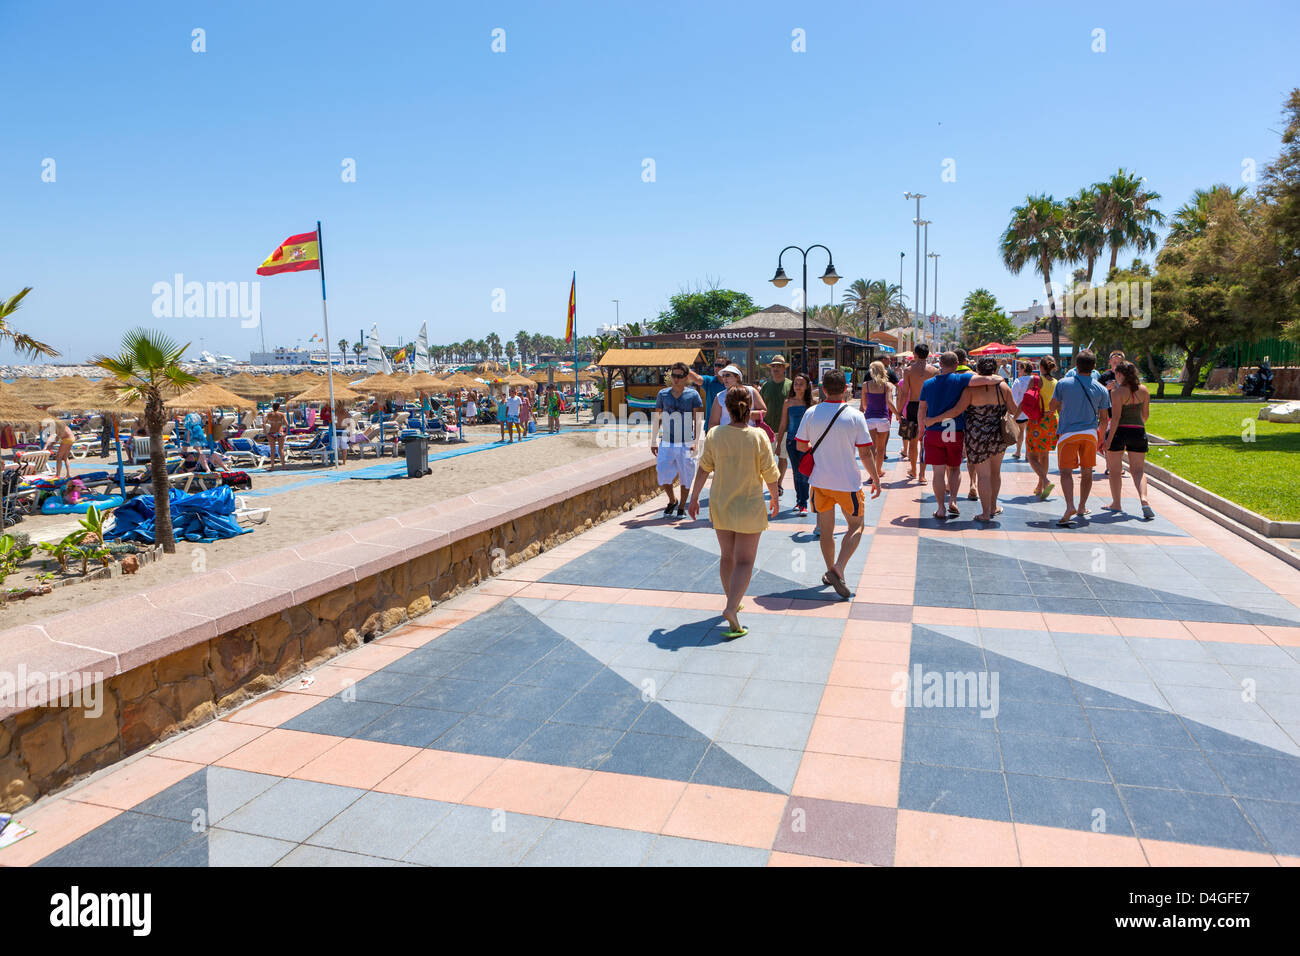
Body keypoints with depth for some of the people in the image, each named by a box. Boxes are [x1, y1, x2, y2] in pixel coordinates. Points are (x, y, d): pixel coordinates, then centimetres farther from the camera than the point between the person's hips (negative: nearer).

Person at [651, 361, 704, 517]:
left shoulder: (693, 395, -1)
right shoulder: (662, 394, 6)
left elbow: (698, 420, -3)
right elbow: (656, 419, 12)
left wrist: (696, 442, -12)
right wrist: (653, 441, 9)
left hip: (686, 443, -2)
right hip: (667, 442, 2)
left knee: (685, 476, 3)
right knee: (662, 475, -1)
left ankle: (682, 506, 22)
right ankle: (672, 501, 25)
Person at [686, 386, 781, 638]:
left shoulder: (714, 435, -8)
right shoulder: (758, 436, -14)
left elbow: (703, 469, -2)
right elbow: (770, 473, -8)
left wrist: (694, 498, 9)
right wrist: (774, 497, 10)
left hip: (720, 505, 3)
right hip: (749, 506, -3)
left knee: (727, 556, 20)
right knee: (744, 562, 2)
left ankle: (732, 601, 35)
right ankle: (731, 608, -14)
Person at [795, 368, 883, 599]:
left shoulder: (811, 413, -5)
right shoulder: (855, 416, -11)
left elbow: (801, 445, 5)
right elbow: (865, 453, -8)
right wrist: (876, 479, 4)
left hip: (819, 480, 3)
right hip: (847, 482, -3)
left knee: (826, 528, 16)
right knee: (856, 526, 12)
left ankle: (831, 572, 28)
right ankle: (838, 569, -6)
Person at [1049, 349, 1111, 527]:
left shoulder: (1063, 384, -6)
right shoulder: (1101, 390, 2)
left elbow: (1053, 407, 7)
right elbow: (1104, 419, 6)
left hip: (1068, 433, -3)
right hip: (1090, 433, 3)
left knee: (1066, 471, -7)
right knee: (1086, 472, 15)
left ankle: (1070, 507, -25)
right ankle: (1082, 507, 24)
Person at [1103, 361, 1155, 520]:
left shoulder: (1117, 392, -12)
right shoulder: (1143, 390, 4)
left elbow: (1116, 417, -16)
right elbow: (1146, 413, 11)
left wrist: (1109, 439, -15)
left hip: (1119, 431, -4)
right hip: (1138, 431, 4)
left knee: (1115, 470, 9)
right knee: (1138, 469, 8)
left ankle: (1116, 503, 16)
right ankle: (1144, 499, -15)